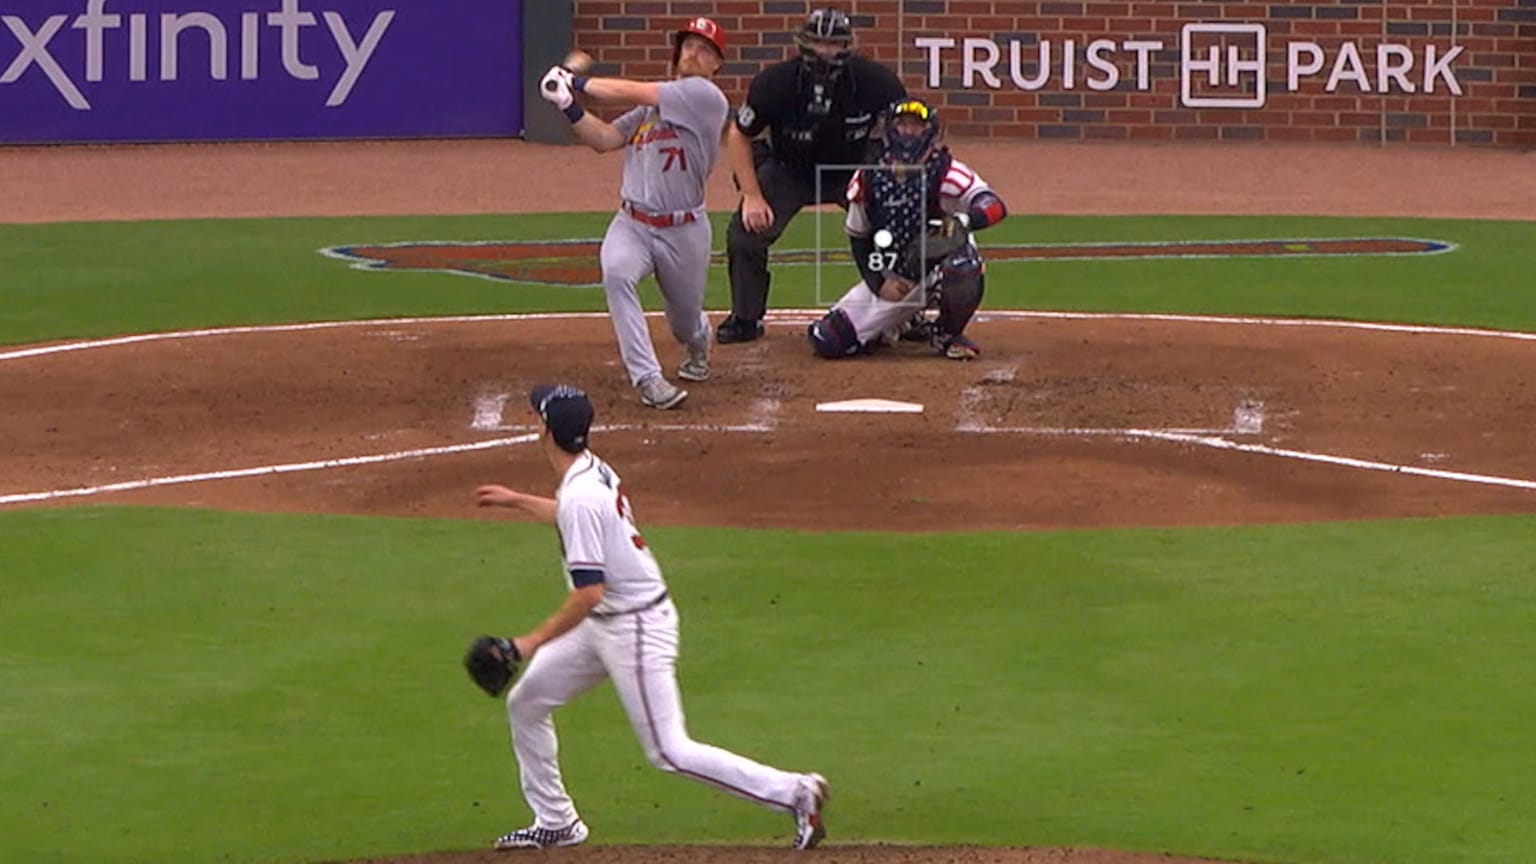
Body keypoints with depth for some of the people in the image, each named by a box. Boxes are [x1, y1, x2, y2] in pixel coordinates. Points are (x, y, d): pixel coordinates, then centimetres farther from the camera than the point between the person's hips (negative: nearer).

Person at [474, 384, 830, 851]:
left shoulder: (580, 495, -26)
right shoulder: (592, 471, 3)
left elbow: (589, 592, -30)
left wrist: (534, 641, -23)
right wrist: (518, 501, 37)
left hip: (636, 628, -10)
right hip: (603, 625, 10)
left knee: (669, 751, -7)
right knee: (525, 702, 15)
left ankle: (794, 792, -3)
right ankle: (555, 822, 25)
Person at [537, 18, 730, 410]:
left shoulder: (705, 97, -12)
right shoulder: (652, 105, 9)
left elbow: (632, 93, -15)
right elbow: (604, 139, 2)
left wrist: (577, 82, -6)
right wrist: (569, 105, -12)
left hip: (684, 231, -3)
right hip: (632, 223, 3)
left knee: (686, 322, 13)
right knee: (616, 274, -30)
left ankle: (698, 342, 54)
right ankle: (648, 378, -29)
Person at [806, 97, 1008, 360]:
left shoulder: (944, 172, -17)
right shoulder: (868, 178, -7)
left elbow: (995, 206, -33)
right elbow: (857, 237, 6)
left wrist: (962, 222, -54)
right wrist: (878, 282, -8)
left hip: (937, 267, -3)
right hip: (890, 278, 3)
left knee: (965, 268, -40)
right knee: (827, 342, -8)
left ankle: (946, 334, -9)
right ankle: (898, 326, 23)